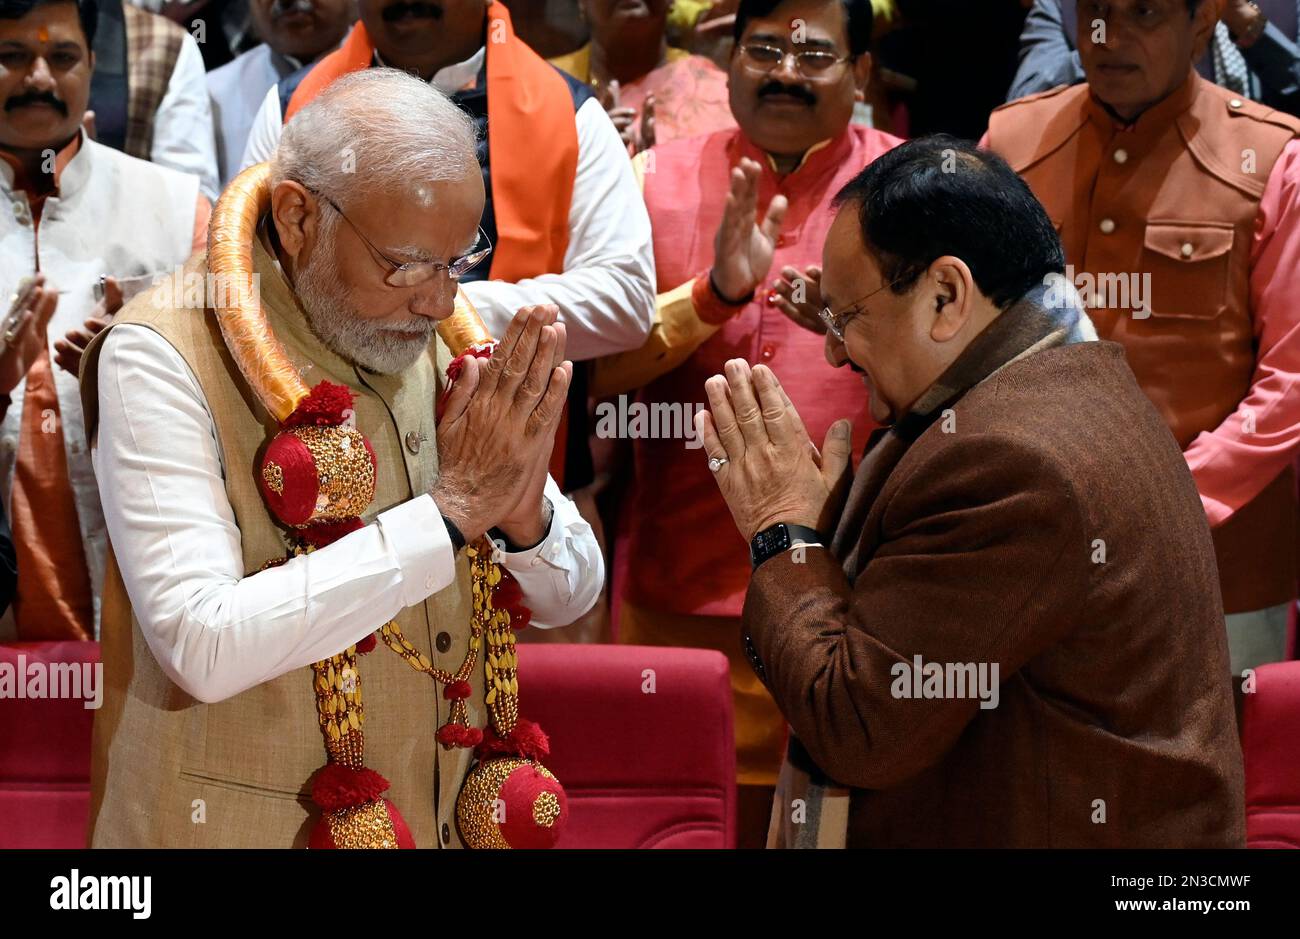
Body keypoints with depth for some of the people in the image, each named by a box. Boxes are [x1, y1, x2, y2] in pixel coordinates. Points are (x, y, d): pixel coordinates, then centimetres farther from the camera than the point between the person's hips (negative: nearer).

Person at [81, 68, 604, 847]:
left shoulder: (432, 333, 0)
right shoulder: (162, 355, -17)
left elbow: (569, 597, 5)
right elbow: (205, 648, -29)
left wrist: (521, 511, -17)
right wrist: (451, 510, -26)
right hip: (245, 824, -5)